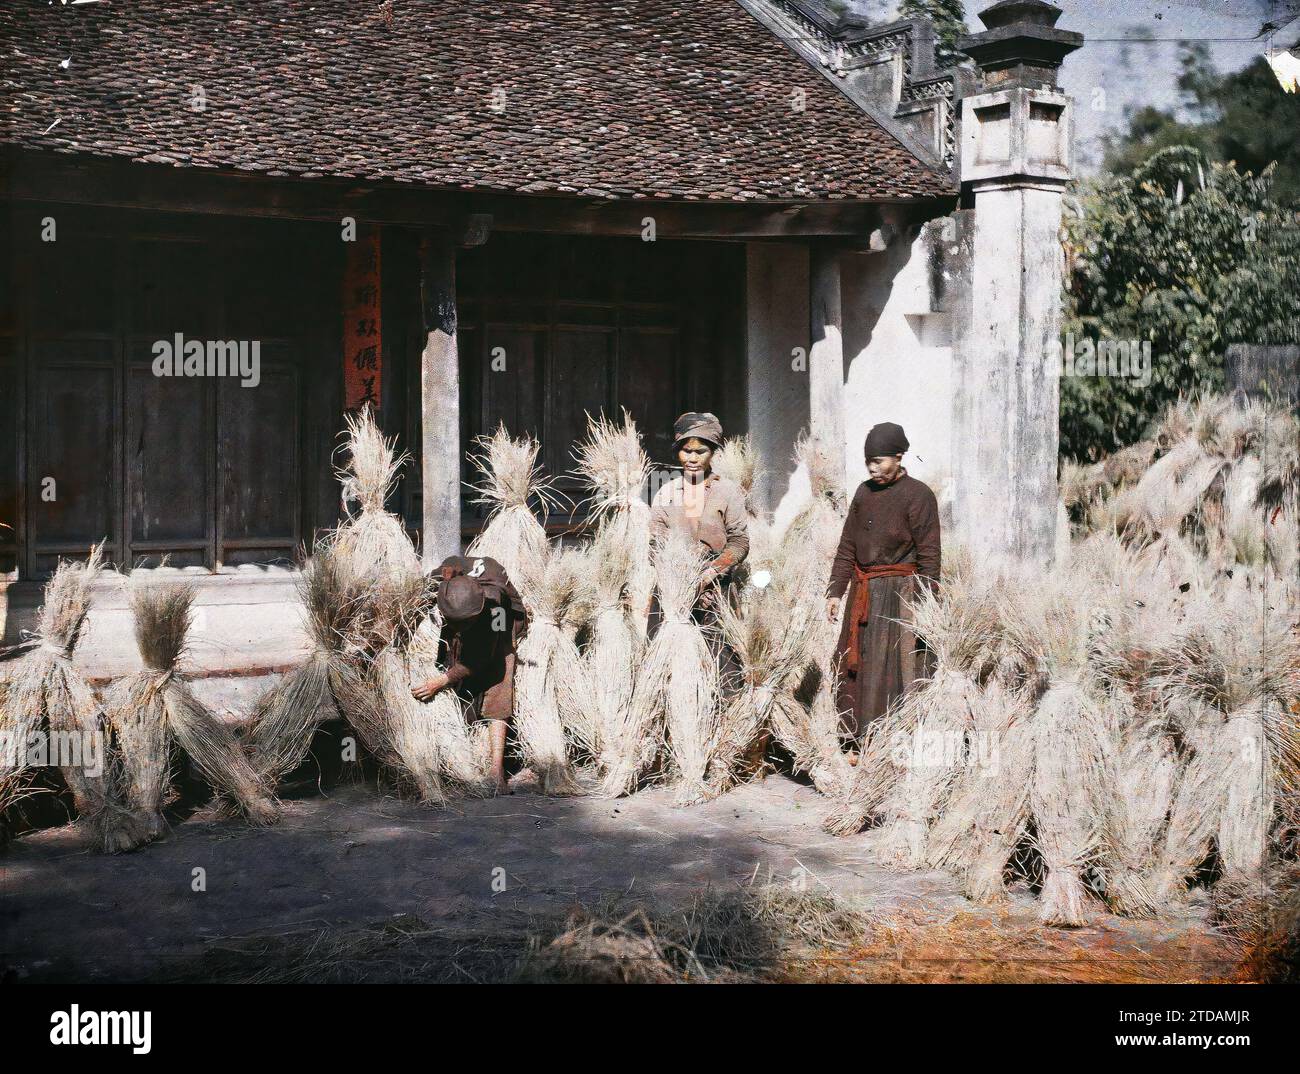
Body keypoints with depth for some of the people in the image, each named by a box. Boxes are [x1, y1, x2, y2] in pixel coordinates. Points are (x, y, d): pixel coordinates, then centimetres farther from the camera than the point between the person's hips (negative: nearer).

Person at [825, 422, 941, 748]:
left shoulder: (918, 495, -9)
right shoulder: (864, 492, 10)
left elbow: (929, 556, -11)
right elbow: (847, 546, 15)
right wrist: (835, 592, 10)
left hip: (900, 594, -7)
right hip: (863, 594, 7)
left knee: (897, 671, -3)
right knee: (854, 667, 9)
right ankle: (863, 743, 19)